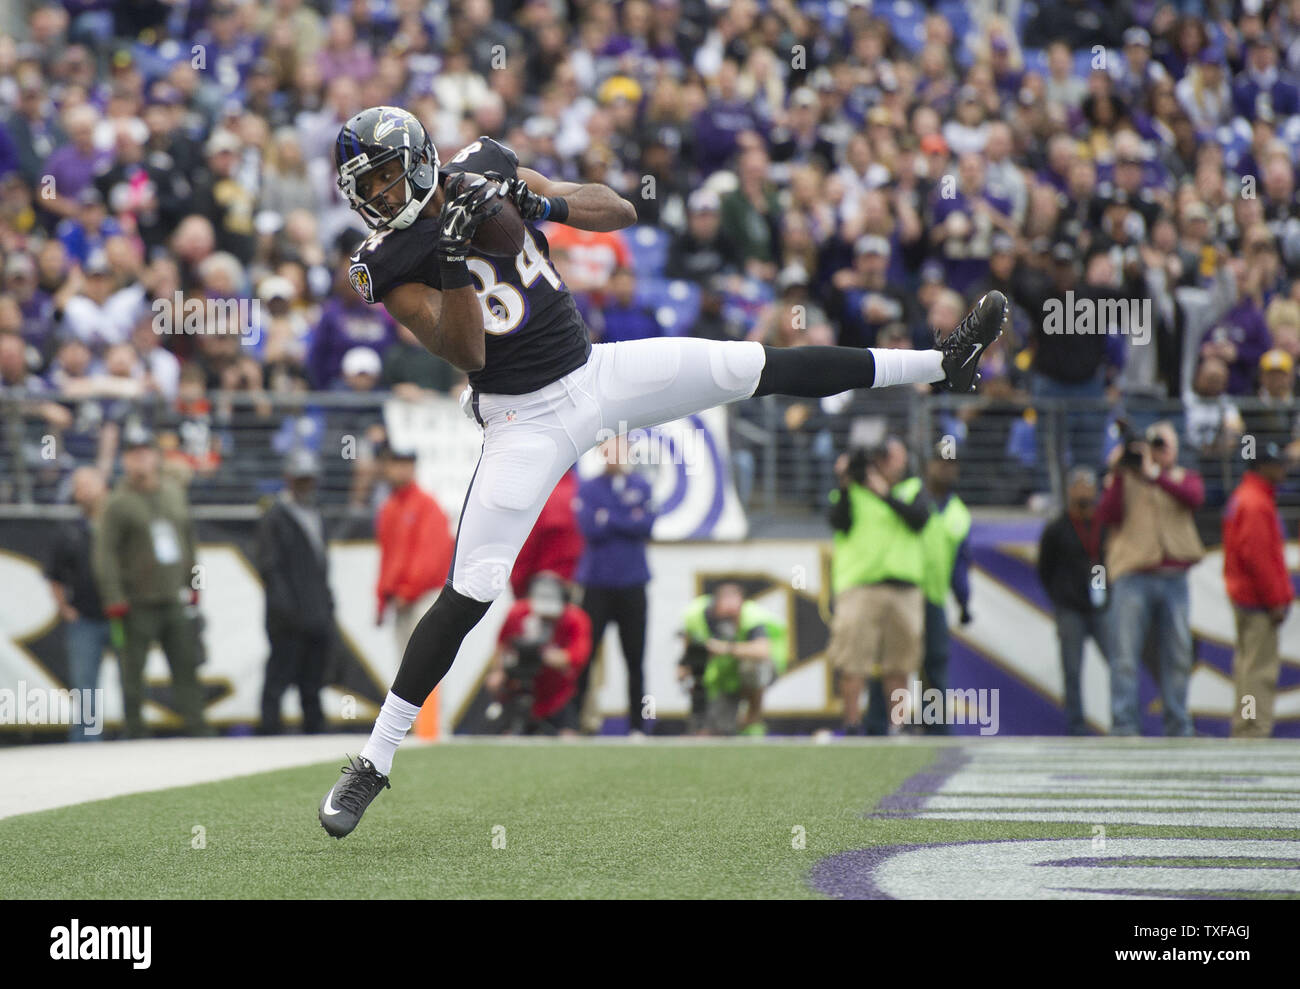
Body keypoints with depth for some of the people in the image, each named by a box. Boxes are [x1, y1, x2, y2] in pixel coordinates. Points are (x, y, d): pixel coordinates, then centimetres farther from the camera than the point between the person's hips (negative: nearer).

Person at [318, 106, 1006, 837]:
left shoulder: (483, 169, 0)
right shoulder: (390, 263, -10)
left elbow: (620, 210, 0)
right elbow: (465, 352, -21)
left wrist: (541, 204, -18)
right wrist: (452, 256, -32)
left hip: (597, 372, 4)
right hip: (526, 423, -3)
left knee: (761, 369, -1)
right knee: (470, 591, -12)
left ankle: (945, 364, 11)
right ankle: (374, 761, -6)